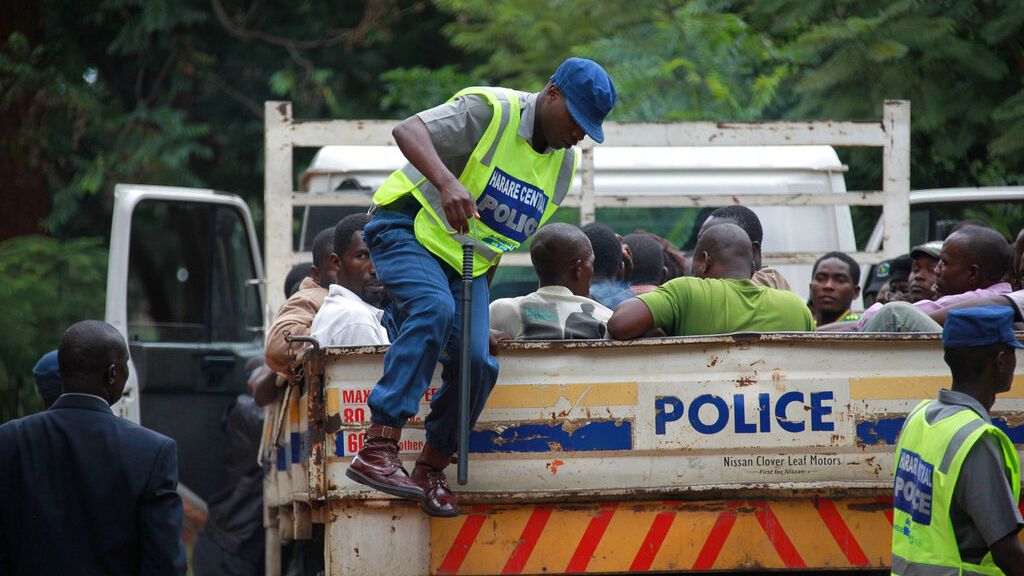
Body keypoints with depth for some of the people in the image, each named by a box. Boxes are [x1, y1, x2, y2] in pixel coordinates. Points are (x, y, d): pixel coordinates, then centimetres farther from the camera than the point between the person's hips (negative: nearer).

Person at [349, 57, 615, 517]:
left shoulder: (564, 163, 9)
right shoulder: (490, 112, -15)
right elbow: (408, 131, -30)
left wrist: (481, 301, 17)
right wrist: (446, 183, -48)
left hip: (469, 263, 7)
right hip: (409, 232, -7)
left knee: (476, 362, -13)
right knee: (434, 308, -34)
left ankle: (431, 469, 8)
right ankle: (377, 451, -38)